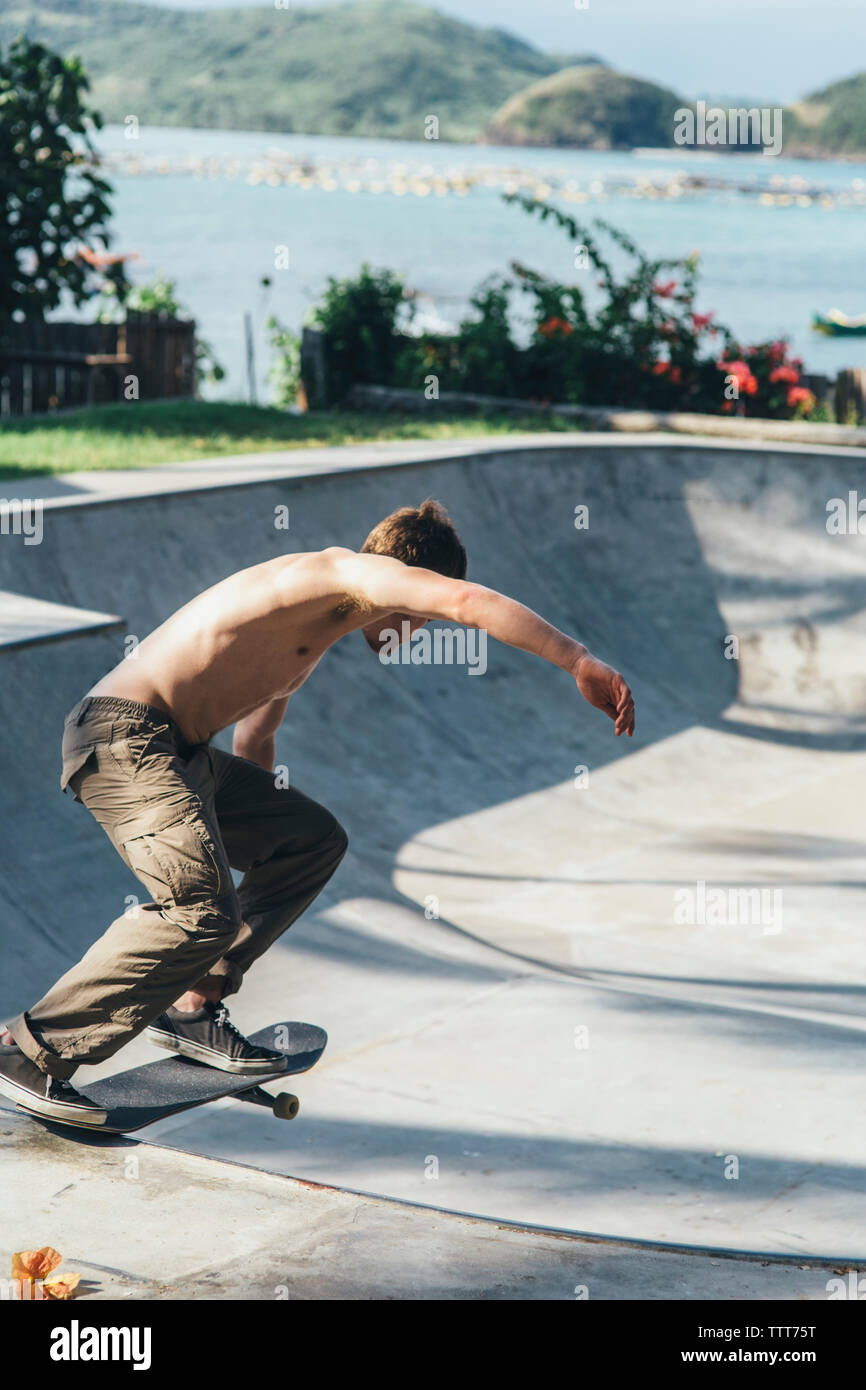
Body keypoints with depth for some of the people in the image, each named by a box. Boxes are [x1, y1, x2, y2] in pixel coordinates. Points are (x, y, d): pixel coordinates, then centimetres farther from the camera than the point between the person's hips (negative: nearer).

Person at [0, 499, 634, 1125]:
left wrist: (261, 825, 40)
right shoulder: (343, 569, -7)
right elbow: (466, 601, -21)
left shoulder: (309, 642, 23)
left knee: (313, 839, 16)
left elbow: (253, 740, 33)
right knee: (202, 909, -25)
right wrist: (581, 662, -22)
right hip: (126, 737, -11)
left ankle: (192, 1006, 16)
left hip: (176, 750, 11)